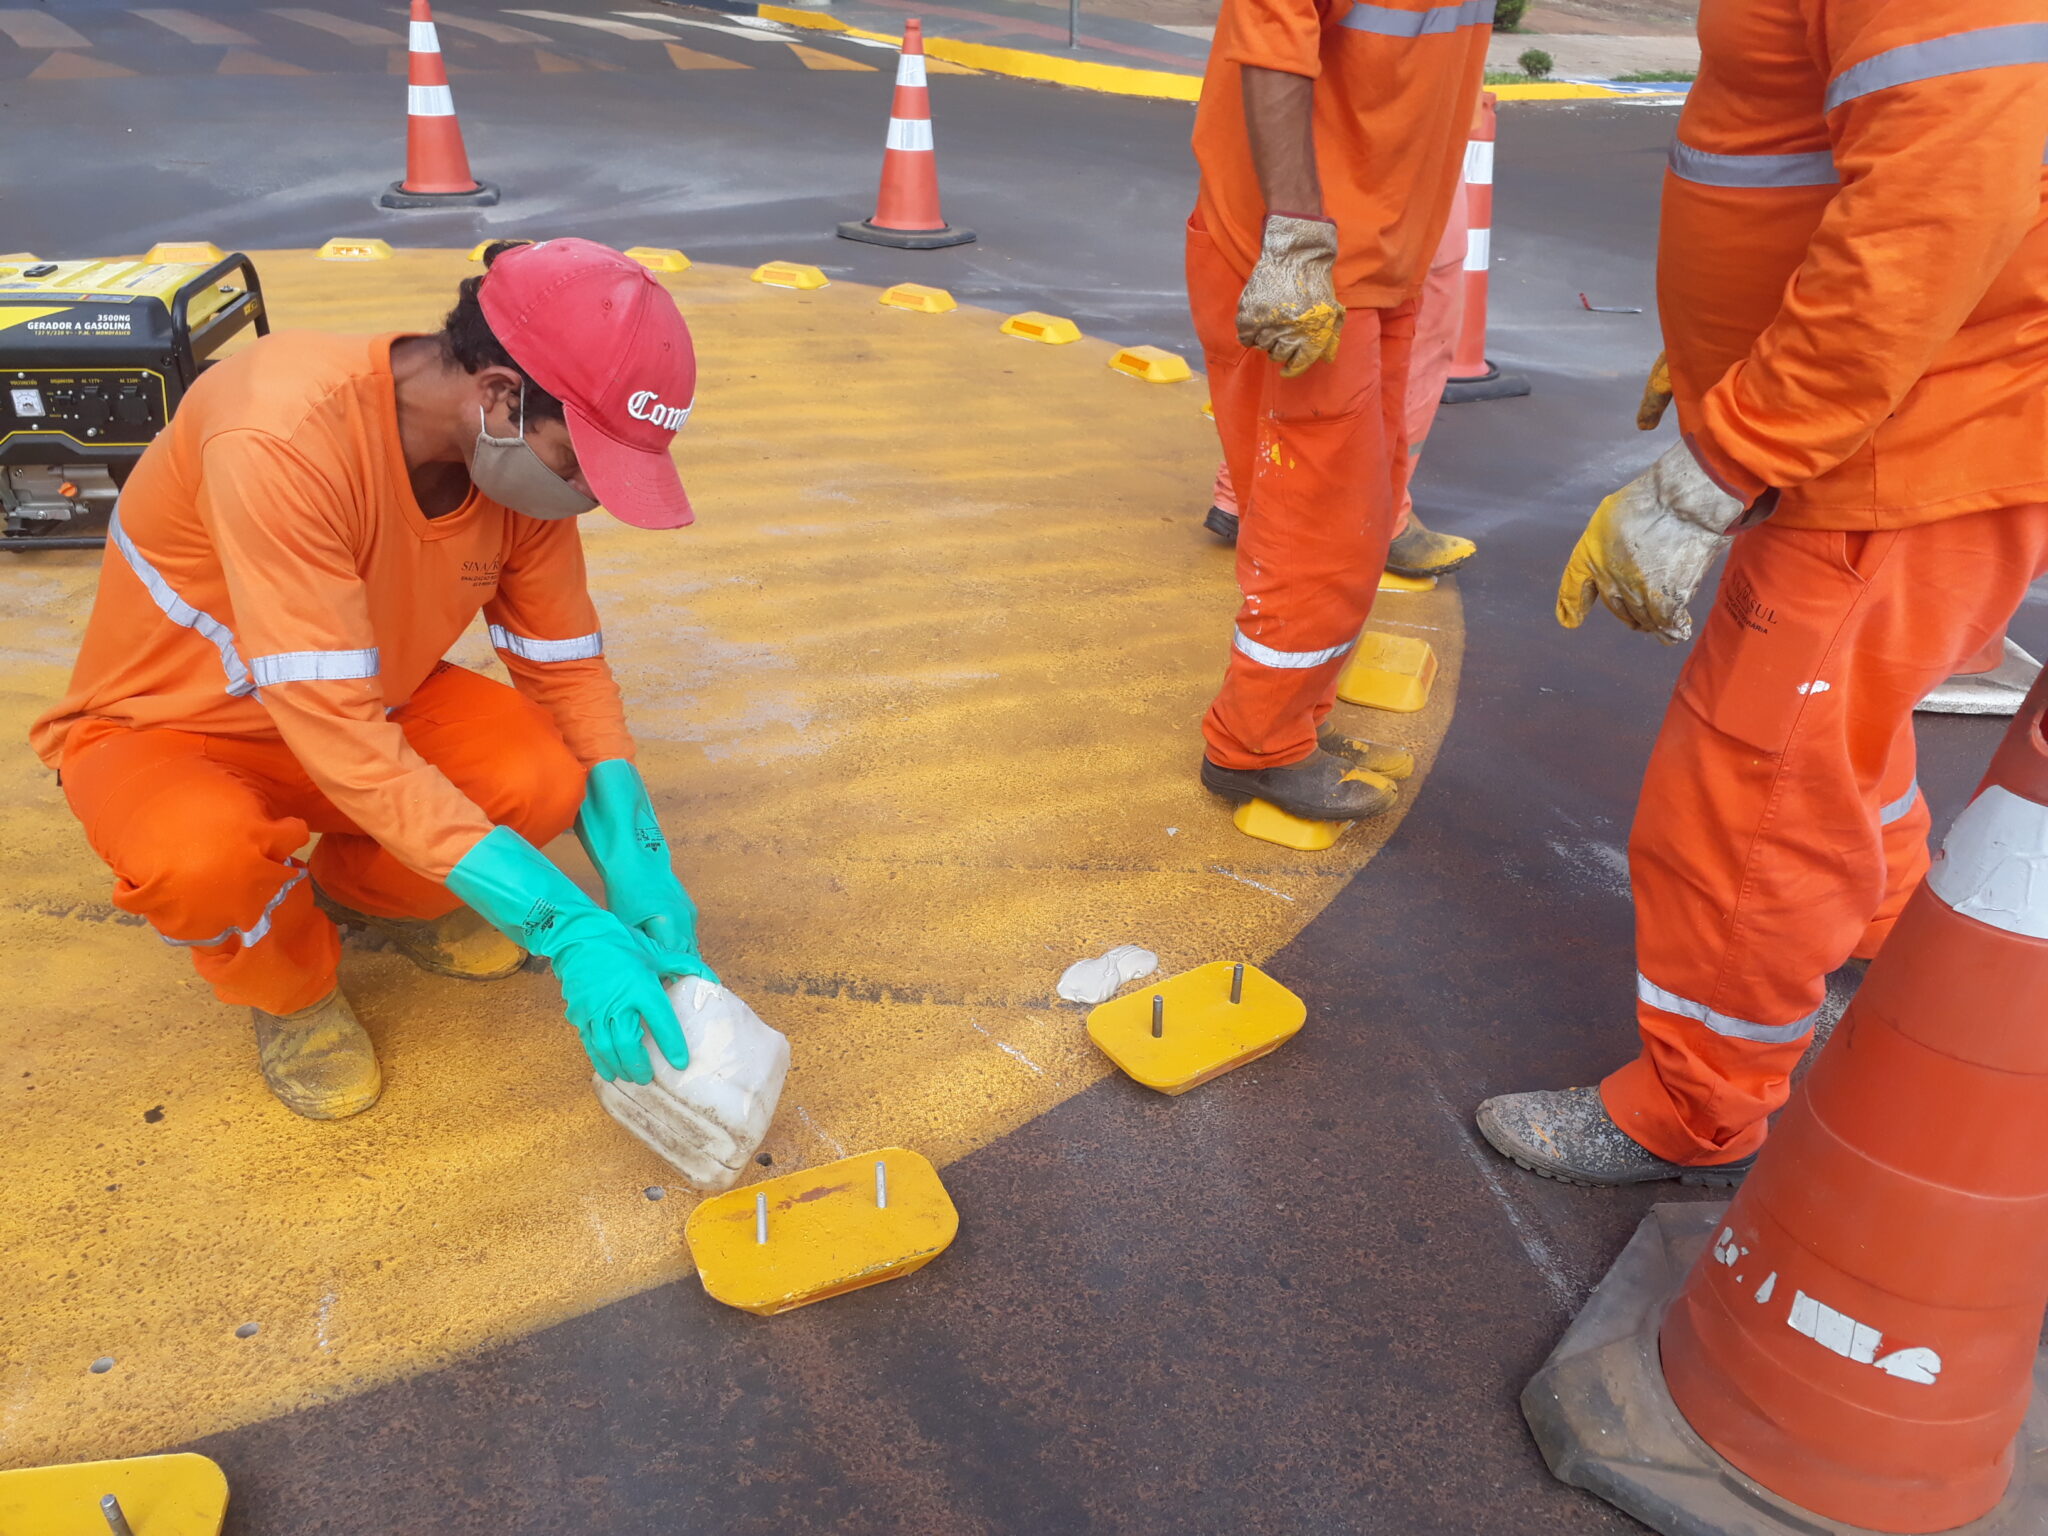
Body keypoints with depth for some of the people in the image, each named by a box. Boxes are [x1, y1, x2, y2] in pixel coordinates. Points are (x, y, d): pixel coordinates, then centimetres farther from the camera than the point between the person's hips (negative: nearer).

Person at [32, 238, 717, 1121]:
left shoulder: (521, 453, -17)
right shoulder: (280, 439, -37)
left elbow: (567, 667, -7)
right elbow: (339, 740, -39)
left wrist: (639, 876, -20)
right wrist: (566, 928, -41)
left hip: (366, 702, 5)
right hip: (165, 729, -4)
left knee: (544, 780, -23)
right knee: (197, 858, -38)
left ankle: (367, 890, 12)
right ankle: (287, 979, 1)